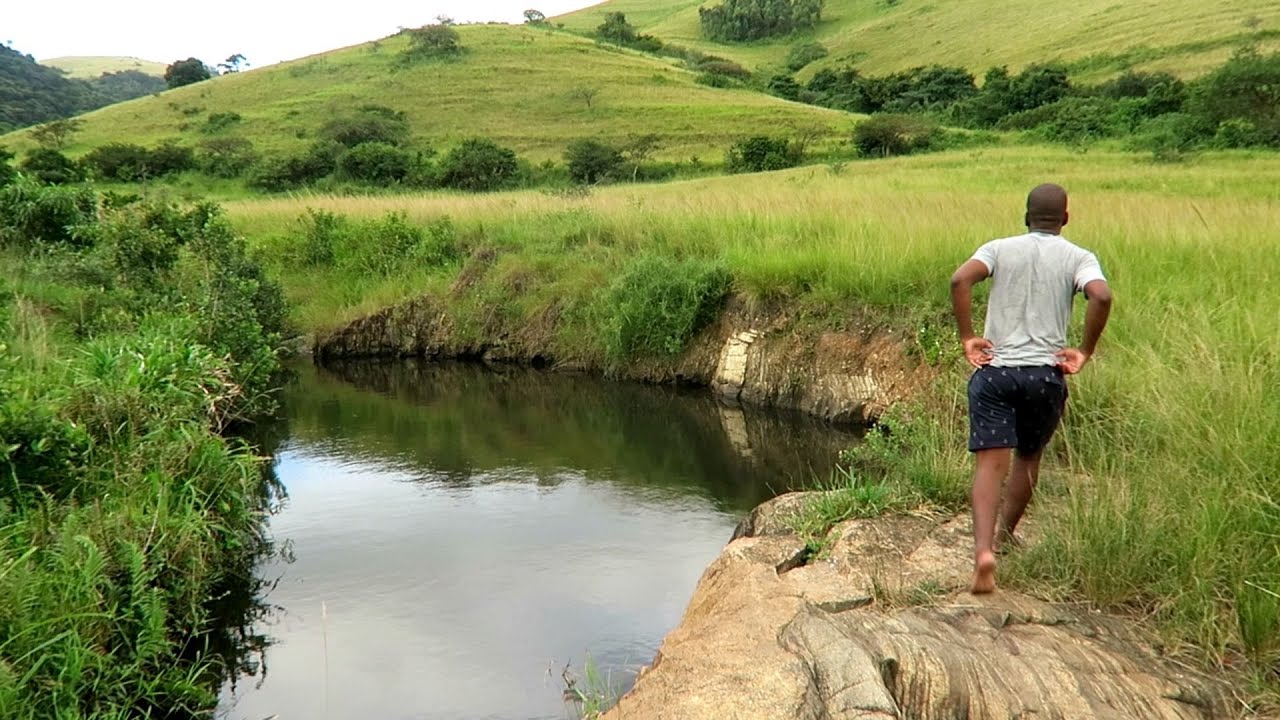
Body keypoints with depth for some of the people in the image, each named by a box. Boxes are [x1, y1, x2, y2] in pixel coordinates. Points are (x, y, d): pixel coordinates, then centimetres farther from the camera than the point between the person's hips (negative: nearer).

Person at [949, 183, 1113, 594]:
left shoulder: (999, 248, 8)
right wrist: (1085, 352, -5)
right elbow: (1101, 297, -15)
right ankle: (1006, 532, 35)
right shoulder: (1078, 258, 5)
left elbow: (960, 280, -11)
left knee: (990, 462, -5)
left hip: (994, 371, 0)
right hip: (1045, 374, 0)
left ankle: (984, 549, -22)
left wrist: (967, 338, -7)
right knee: (1028, 457, 22)